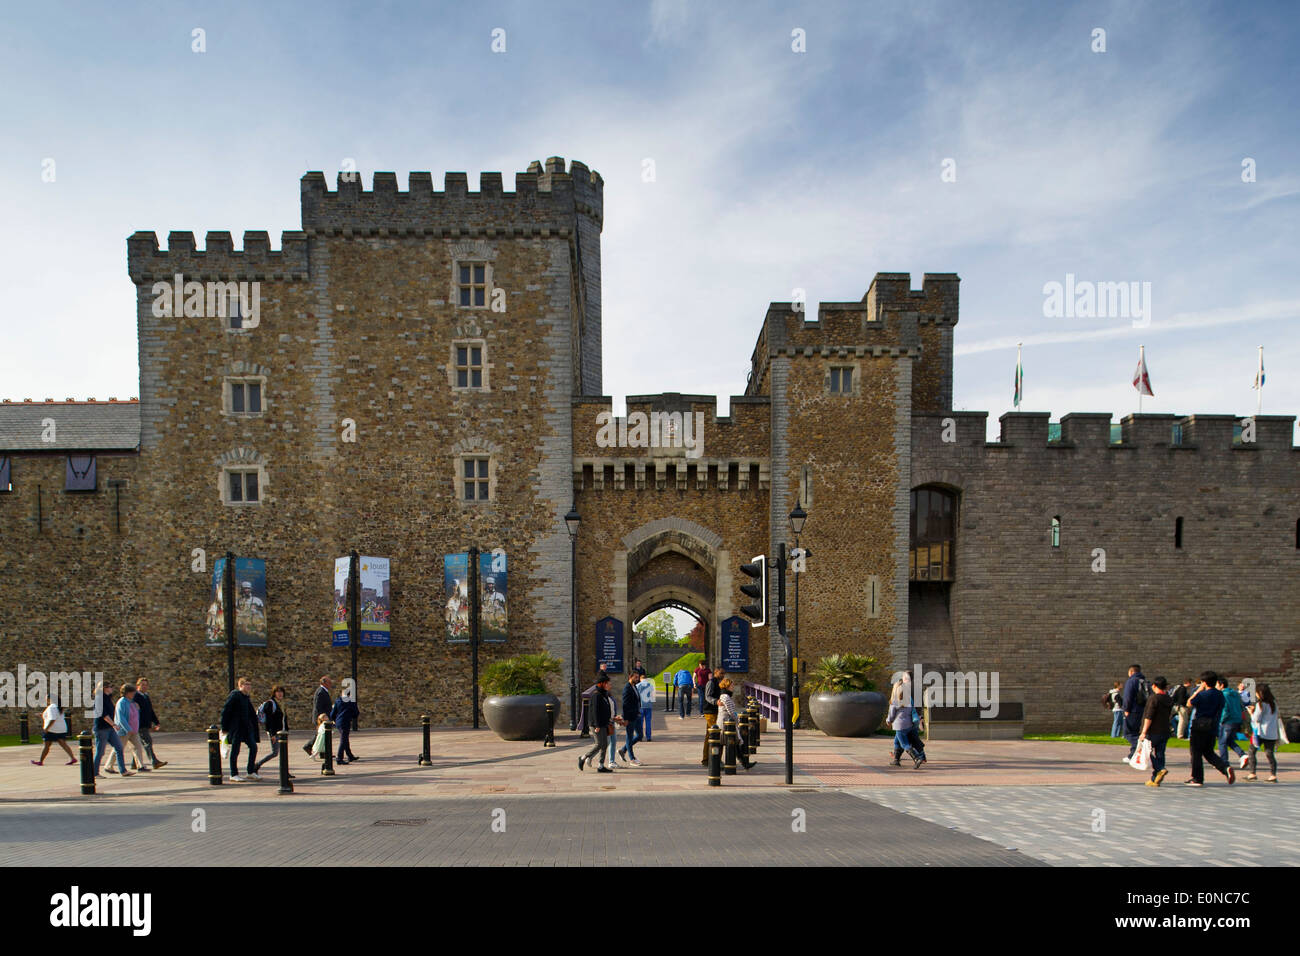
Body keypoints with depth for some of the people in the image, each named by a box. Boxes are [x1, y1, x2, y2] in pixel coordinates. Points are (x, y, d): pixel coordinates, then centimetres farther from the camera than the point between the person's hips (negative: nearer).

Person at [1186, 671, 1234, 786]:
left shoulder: (1202, 694, -16)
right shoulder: (1220, 695, 6)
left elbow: (1189, 703, -5)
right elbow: (1219, 711, 12)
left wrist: (1197, 691, -3)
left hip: (1200, 725, -7)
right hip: (1213, 725, 7)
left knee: (1196, 752, 3)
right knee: (1209, 752, 18)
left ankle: (1197, 779, 6)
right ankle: (1225, 767, -4)